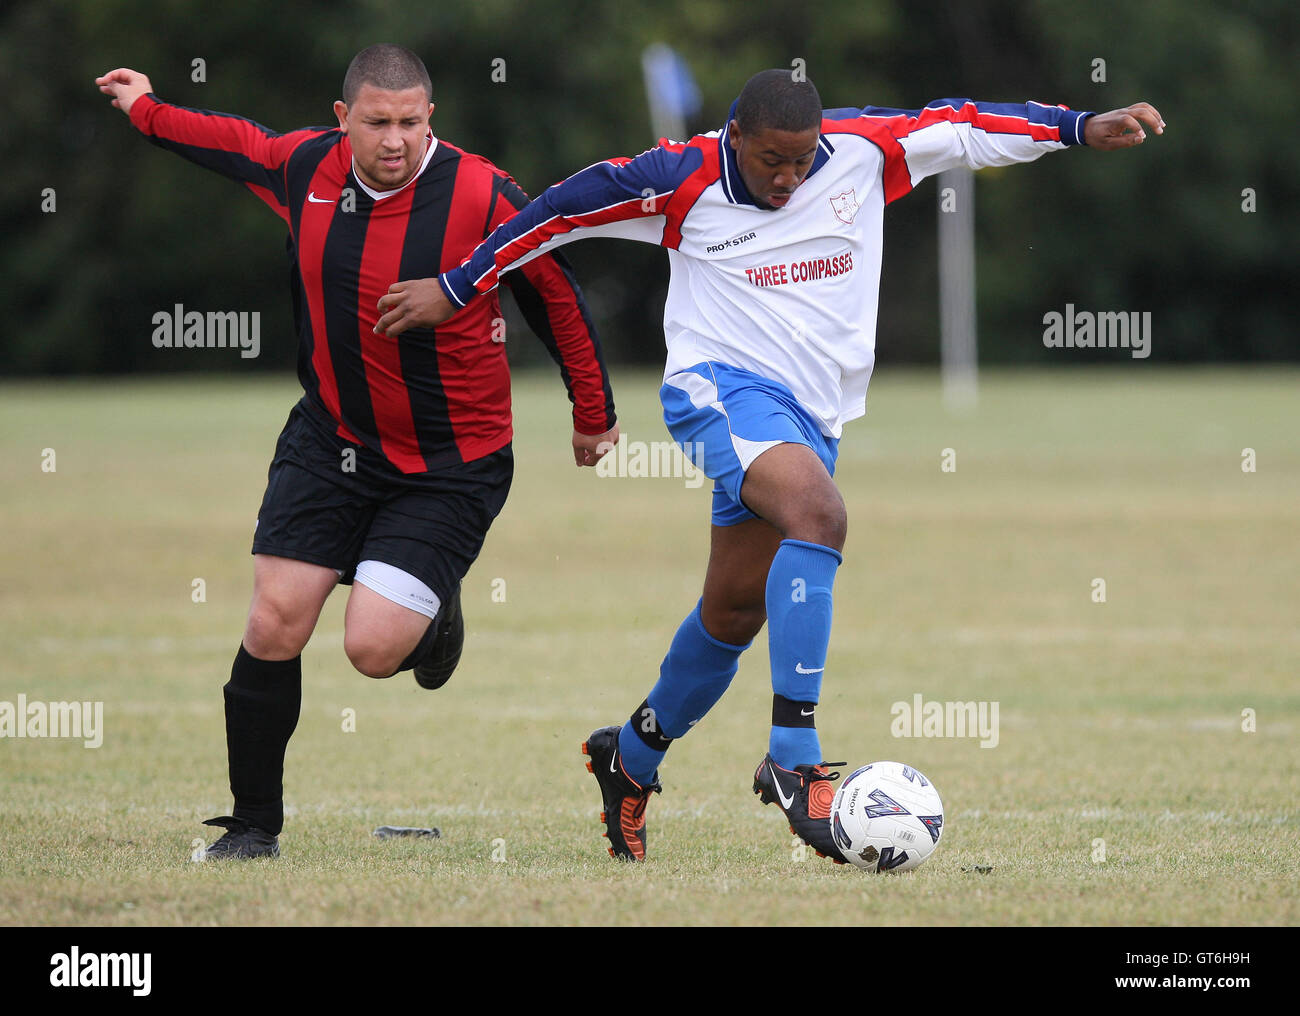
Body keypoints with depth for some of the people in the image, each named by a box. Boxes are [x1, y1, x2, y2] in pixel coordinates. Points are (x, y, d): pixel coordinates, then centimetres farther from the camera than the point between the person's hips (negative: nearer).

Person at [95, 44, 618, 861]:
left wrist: (594, 414, 4)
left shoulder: (483, 198, -19)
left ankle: (437, 613, 23)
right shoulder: (307, 168, -7)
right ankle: (254, 825, 13)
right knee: (274, 625, -2)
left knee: (374, 647, -15)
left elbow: (559, 297, -6)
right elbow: (240, 144, 17)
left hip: (451, 466, -4)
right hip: (330, 437, 4)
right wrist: (147, 111, 30)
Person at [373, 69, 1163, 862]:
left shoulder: (863, 151, 0)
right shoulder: (682, 181, -8)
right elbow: (565, 210, 1)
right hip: (720, 386, -6)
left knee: (734, 612, 12)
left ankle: (631, 760, 36)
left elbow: (964, 128, 8)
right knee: (818, 515, -33)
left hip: (813, 412, 6)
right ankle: (793, 759, -35)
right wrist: (456, 290, 5)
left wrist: (1082, 128, 1)